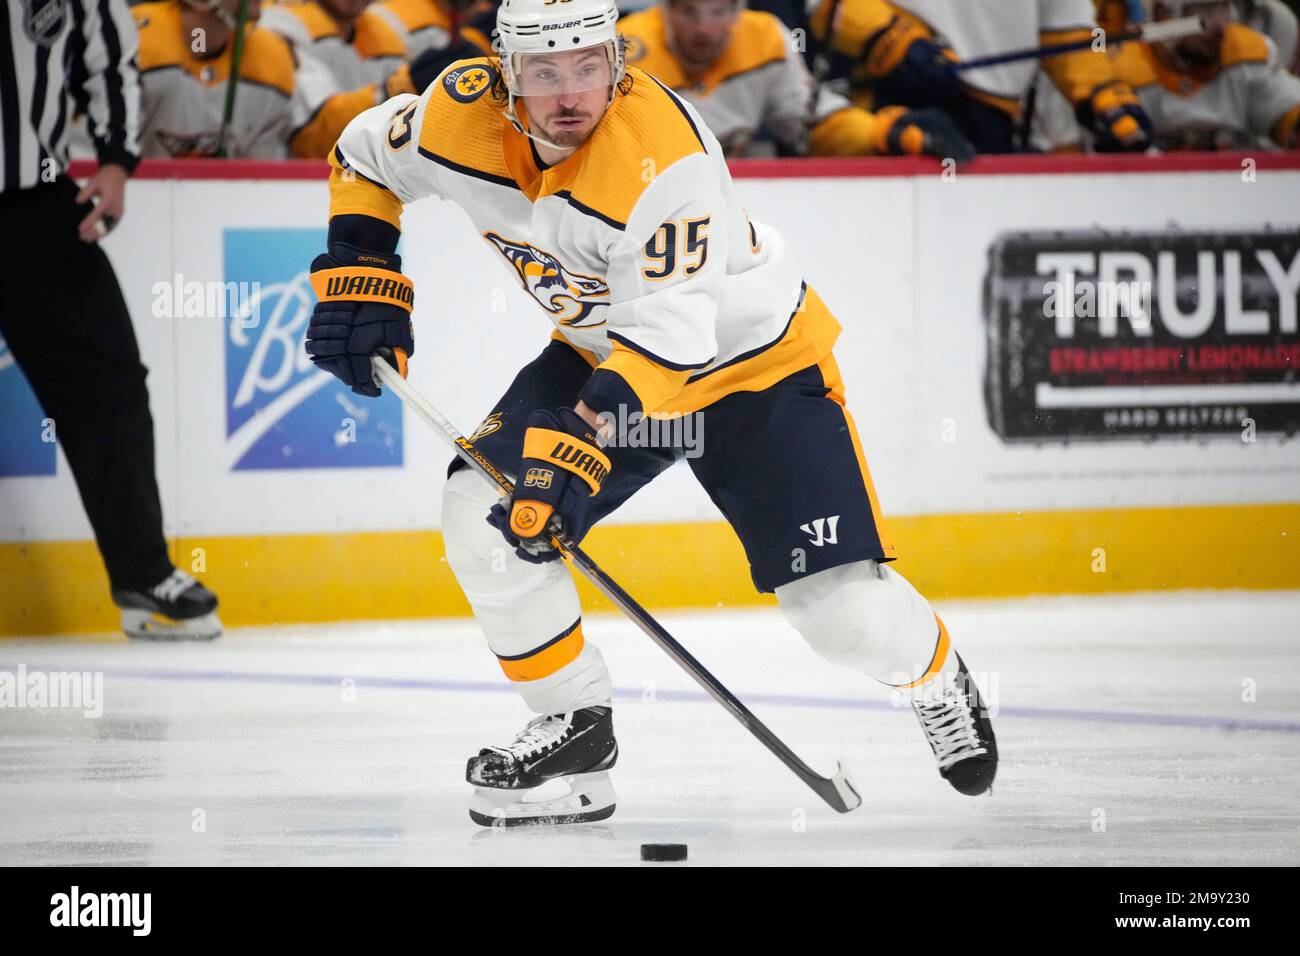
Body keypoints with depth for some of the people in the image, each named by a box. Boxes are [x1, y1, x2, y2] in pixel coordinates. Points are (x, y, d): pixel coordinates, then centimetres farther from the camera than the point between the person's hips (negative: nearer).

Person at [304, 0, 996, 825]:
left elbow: (669, 340, -38)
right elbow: (365, 159, 5)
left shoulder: (663, 156, -35)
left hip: (751, 357, -5)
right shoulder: (463, 116, -17)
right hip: (605, 350, 6)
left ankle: (934, 675, 24)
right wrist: (359, 281, -5)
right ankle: (576, 726, 3)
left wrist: (579, 449, -47)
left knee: (844, 608, -12)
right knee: (482, 514, -14)